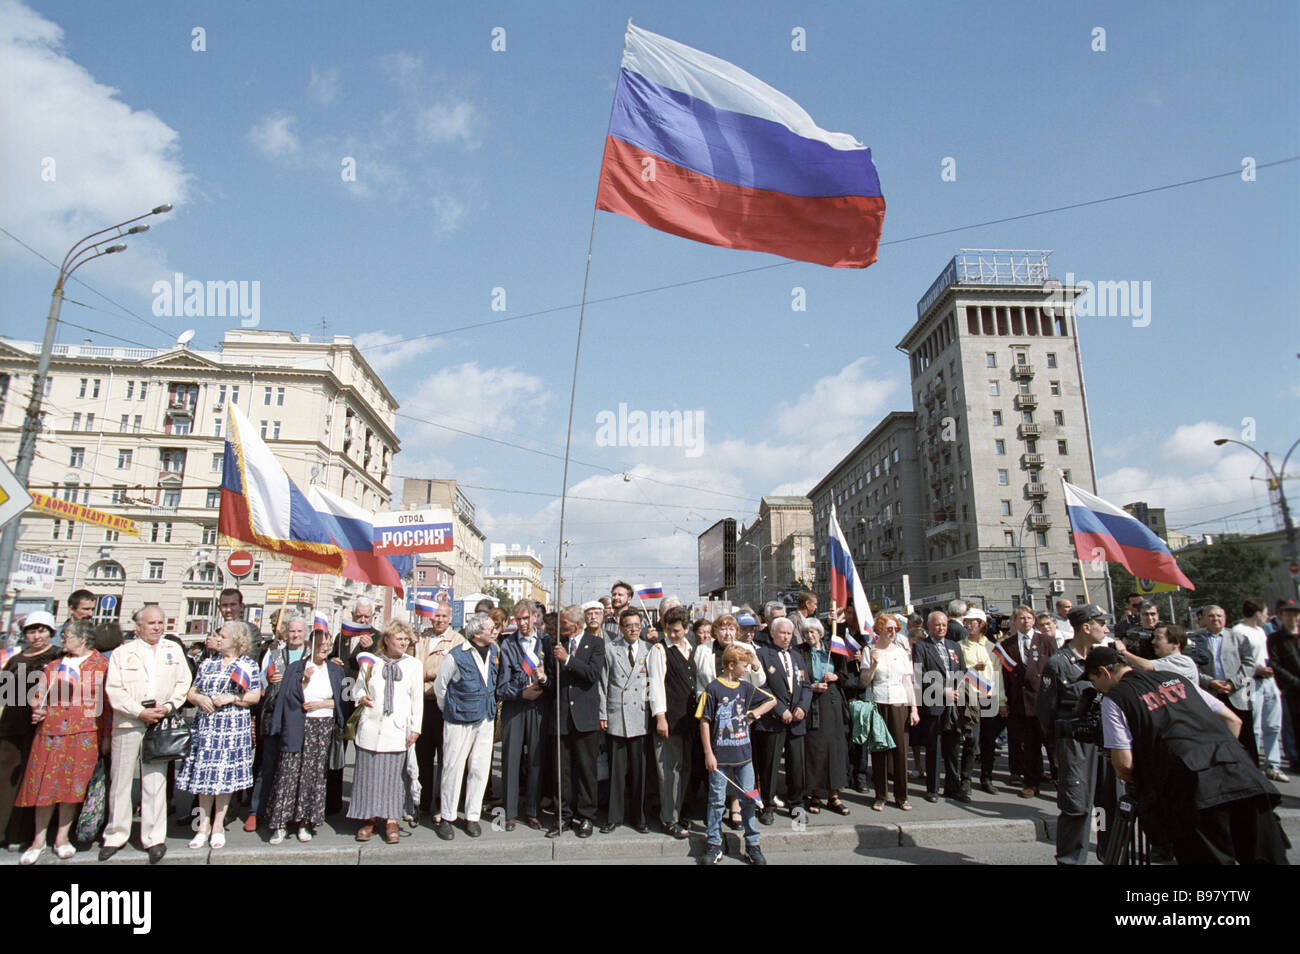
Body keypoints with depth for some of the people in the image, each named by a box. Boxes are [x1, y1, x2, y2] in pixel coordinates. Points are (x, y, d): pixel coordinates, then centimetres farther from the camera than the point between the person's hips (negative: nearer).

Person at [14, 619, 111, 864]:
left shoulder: (101, 665, 1)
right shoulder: (54, 663, 10)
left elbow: (107, 703, -1)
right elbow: (41, 692, 15)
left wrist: (106, 735, -4)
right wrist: (37, 710, -6)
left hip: (84, 734, -2)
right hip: (50, 731, 3)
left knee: (73, 785, 3)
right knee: (46, 784, 4)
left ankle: (62, 838, 16)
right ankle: (39, 840, 16)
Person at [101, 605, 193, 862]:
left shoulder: (173, 650, 13)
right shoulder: (122, 653, 6)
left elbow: (183, 682, 9)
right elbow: (114, 690, -2)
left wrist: (169, 706, -7)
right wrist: (141, 712, -11)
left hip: (161, 722, 1)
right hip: (128, 723, 0)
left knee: (155, 780, 2)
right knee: (120, 779, 4)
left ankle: (154, 838, 9)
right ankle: (116, 835, 20)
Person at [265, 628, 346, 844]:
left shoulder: (335, 671, 10)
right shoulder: (296, 668, 4)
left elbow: (339, 701, 9)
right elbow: (289, 697, -4)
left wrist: (321, 704, -7)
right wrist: (304, 681, -17)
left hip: (324, 727, 2)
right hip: (298, 727, -2)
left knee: (315, 774, 3)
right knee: (289, 773, -5)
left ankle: (305, 822, 12)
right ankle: (281, 824, 4)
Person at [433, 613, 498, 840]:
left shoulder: (494, 651, 0)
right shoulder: (457, 656, -15)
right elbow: (440, 686, -2)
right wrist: (450, 710, 7)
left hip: (485, 719, 5)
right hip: (460, 721, -4)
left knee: (480, 769, 8)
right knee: (453, 769, 3)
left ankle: (472, 817, 21)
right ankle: (446, 818, 18)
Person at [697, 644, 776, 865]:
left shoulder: (746, 688, 5)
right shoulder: (712, 689, -9)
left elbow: (772, 700, 17)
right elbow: (704, 722, -8)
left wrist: (754, 714, 3)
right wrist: (708, 754, -10)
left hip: (744, 754, 4)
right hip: (720, 756, -4)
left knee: (748, 798, 9)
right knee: (717, 800, 6)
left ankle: (752, 845, 21)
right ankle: (714, 845, 19)